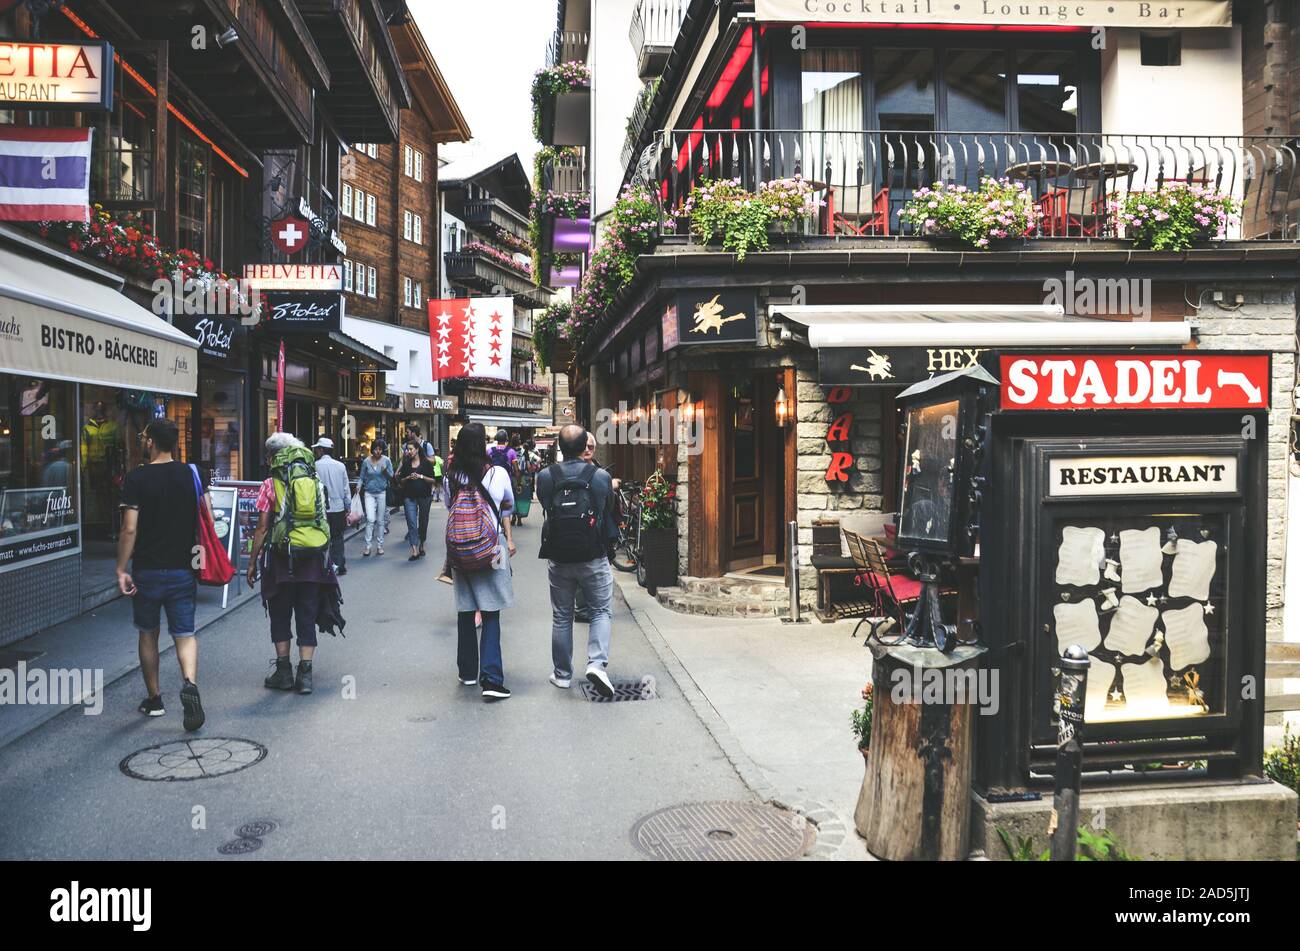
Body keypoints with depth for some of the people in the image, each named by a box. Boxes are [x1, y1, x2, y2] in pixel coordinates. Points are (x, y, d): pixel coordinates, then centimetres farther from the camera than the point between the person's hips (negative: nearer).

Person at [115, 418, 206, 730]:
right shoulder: (191, 474, 1)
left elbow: (130, 529, -13)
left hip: (147, 569, -2)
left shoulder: (136, 479, -10)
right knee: (184, 634, 4)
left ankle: (154, 699, 24)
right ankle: (190, 683, -21)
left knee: (148, 634, 14)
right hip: (183, 569, 2)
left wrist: (121, 569, -7)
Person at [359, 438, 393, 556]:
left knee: (380, 520, 6)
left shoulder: (387, 460, -2)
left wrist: (386, 471, -17)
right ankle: (367, 546, -8)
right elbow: (362, 477, 8)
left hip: (382, 493, 1)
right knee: (370, 519, -12)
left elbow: (391, 477, 3)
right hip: (369, 493, -1)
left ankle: (379, 546, 15)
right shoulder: (366, 461, -1)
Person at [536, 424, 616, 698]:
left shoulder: (545, 477, -6)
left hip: (558, 559, 2)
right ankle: (597, 663, -8)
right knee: (601, 611, 11)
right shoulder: (601, 477, -9)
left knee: (561, 617, 13)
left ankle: (562, 674, 21)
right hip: (593, 559, -2)